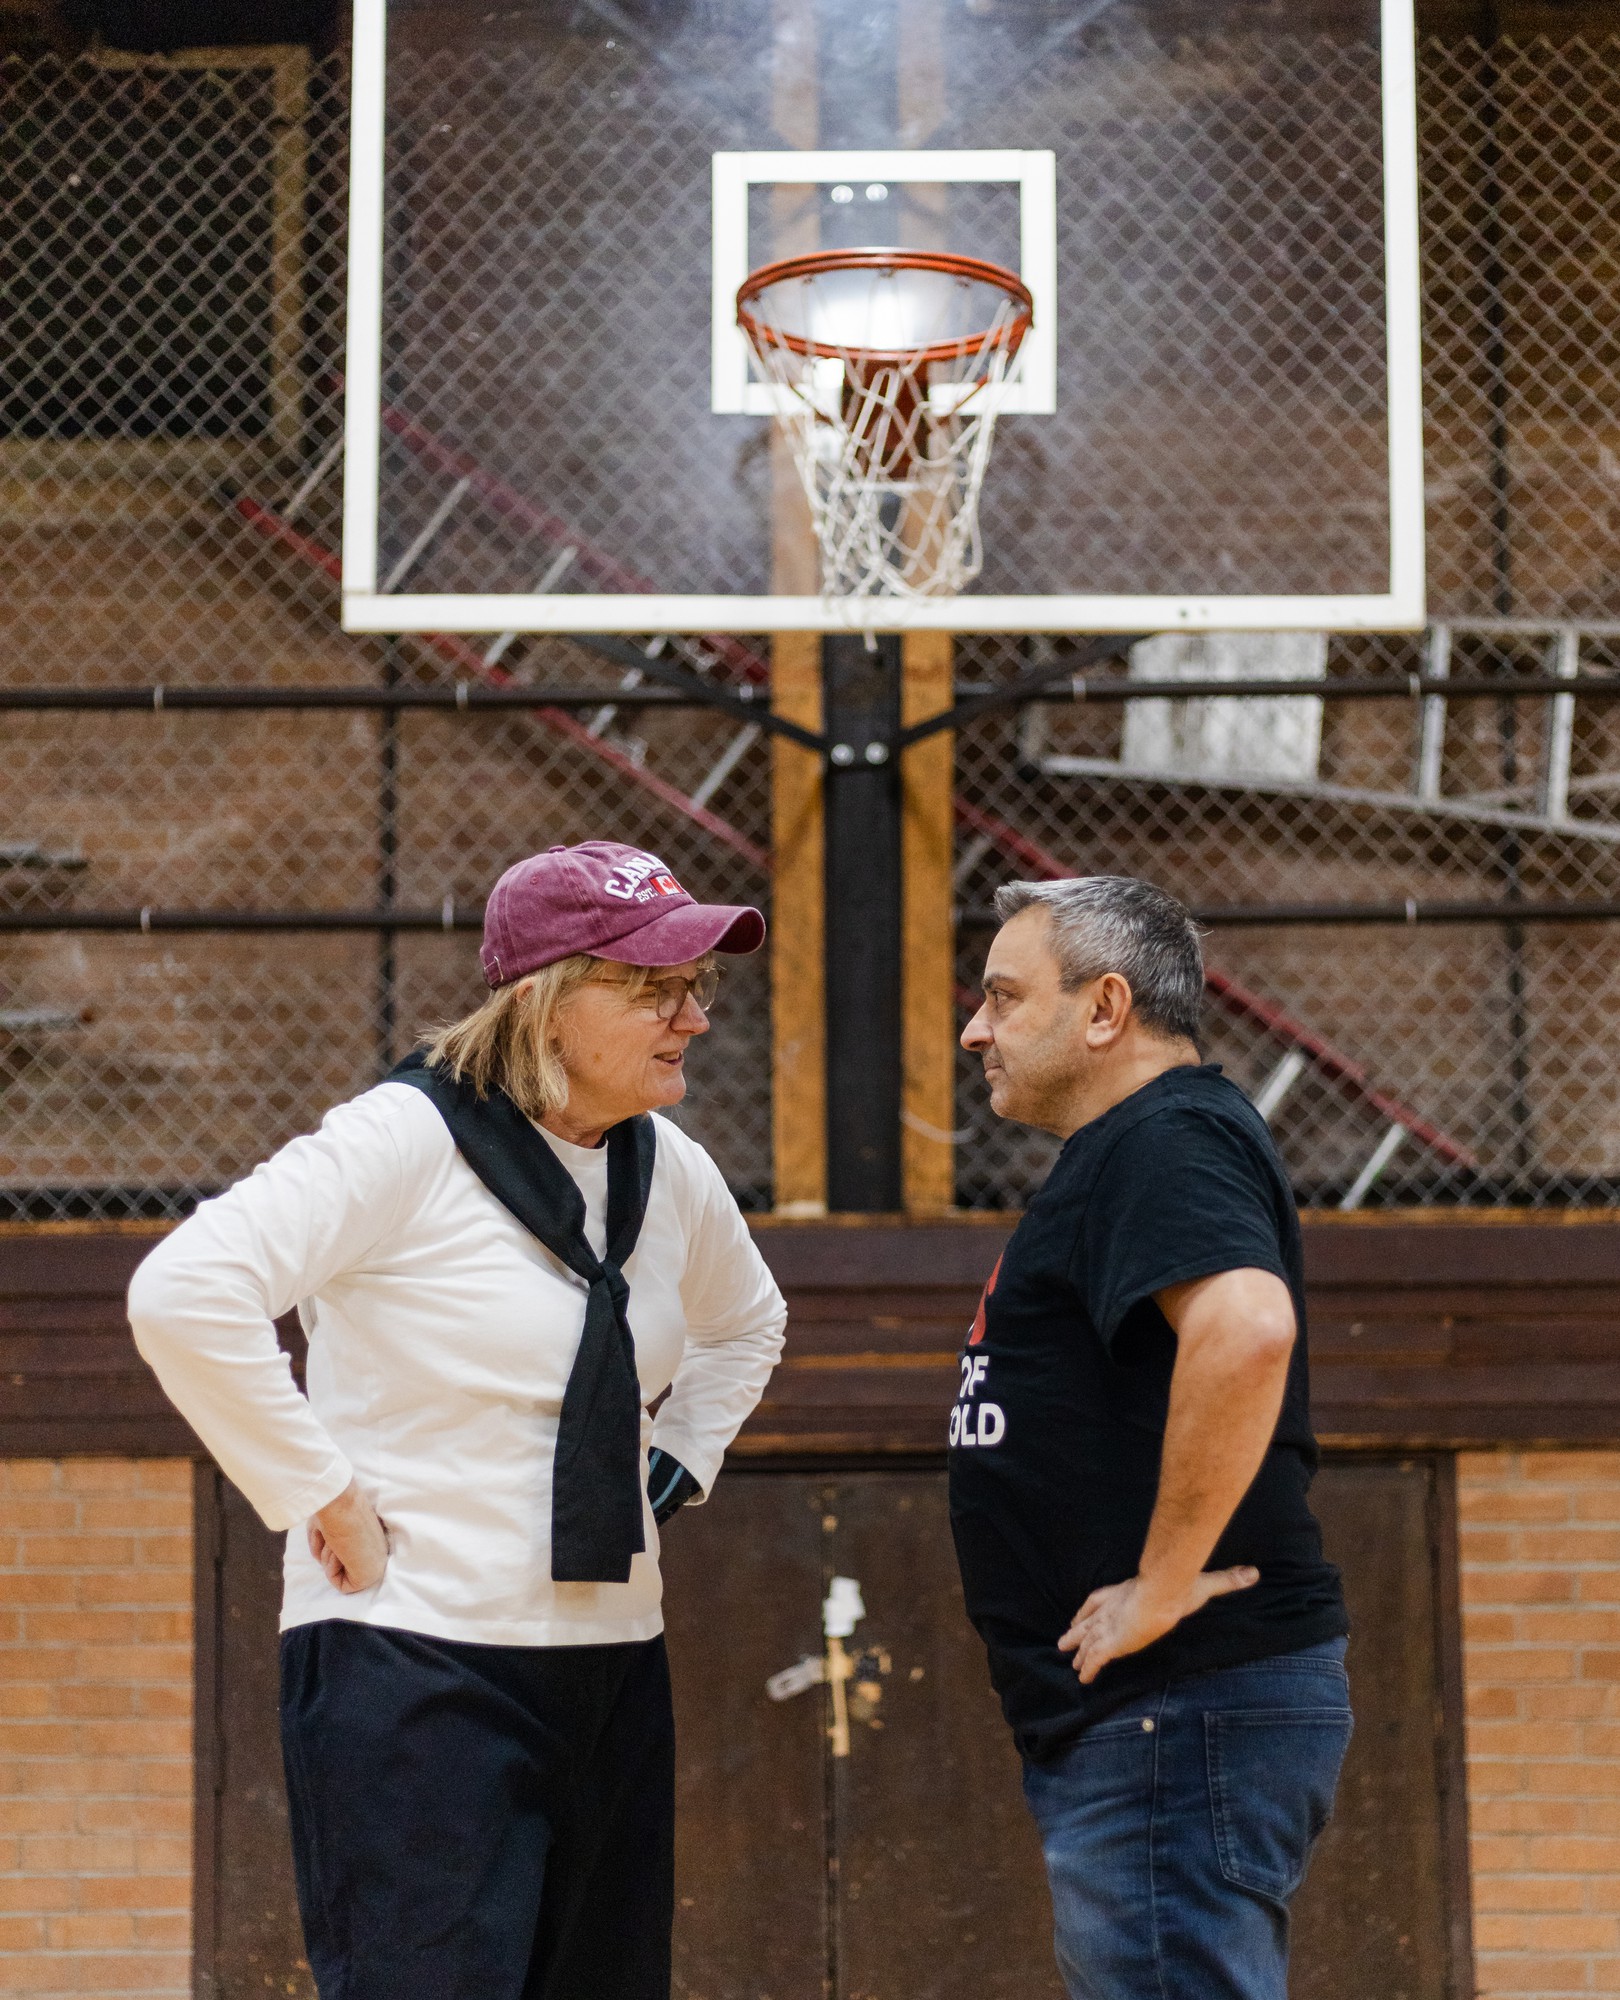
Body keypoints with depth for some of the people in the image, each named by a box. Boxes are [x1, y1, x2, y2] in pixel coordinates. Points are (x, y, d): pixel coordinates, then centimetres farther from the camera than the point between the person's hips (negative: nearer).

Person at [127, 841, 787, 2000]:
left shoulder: (672, 1172, 9)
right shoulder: (408, 1139, -13)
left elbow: (746, 1324, 30)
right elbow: (183, 1294, -24)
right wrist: (320, 1495, -18)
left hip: (614, 1661, 7)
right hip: (419, 1664, -7)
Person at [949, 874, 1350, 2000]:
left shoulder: (1165, 1140, -13)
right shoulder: (1127, 1150, 20)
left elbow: (1246, 1328, -31)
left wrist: (1163, 1585, -25)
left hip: (1182, 1704, -11)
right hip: (1133, 1716, 11)